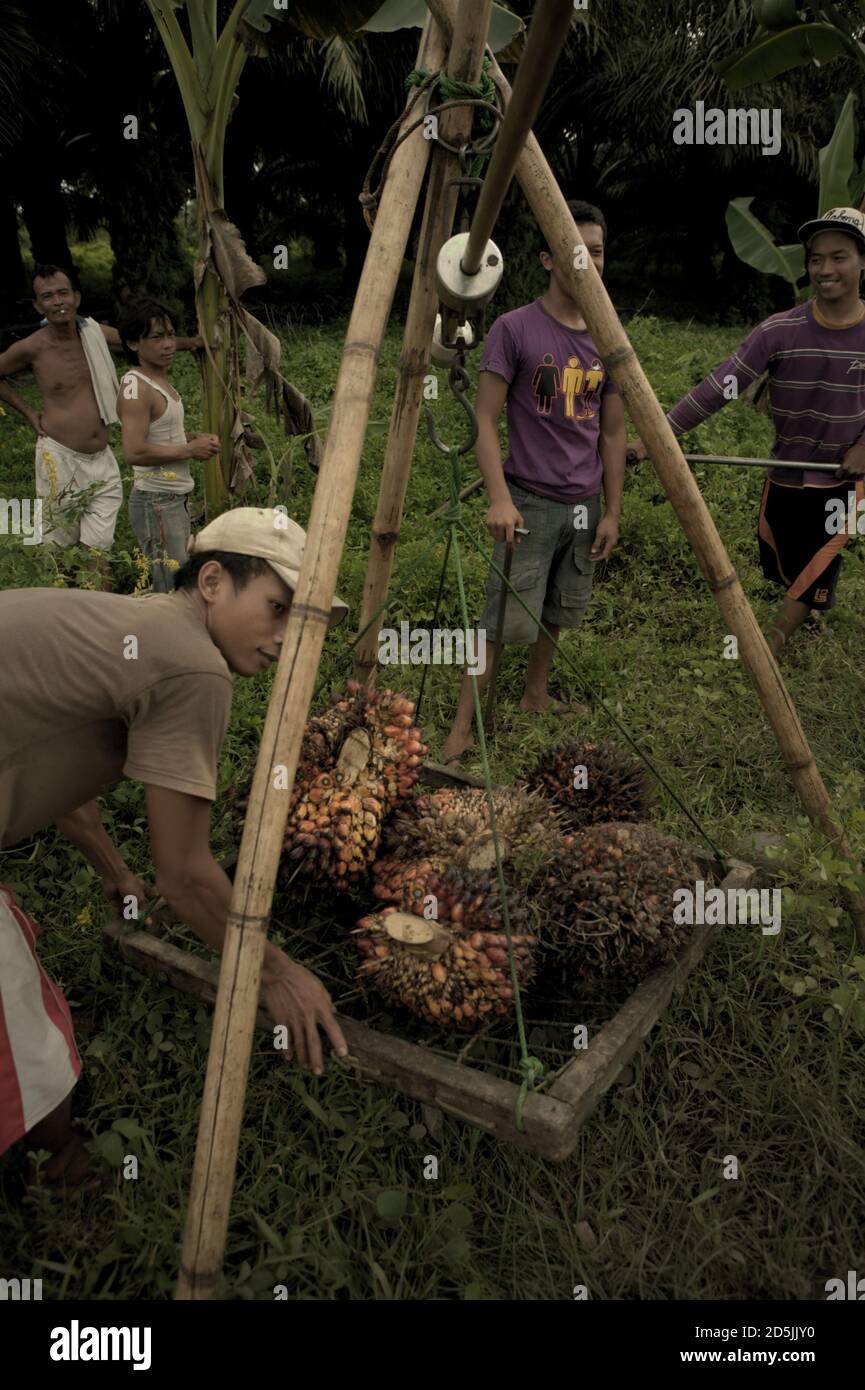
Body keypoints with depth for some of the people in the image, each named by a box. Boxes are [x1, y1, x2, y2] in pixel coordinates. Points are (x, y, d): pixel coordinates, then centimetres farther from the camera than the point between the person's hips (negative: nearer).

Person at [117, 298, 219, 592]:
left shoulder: (161, 380, 13)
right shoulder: (135, 387, -16)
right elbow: (134, 452, -26)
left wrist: (195, 438, 8)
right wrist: (190, 450, -16)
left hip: (177, 498, 10)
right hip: (156, 501, -10)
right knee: (172, 592, -9)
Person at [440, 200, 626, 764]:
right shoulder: (514, 329, -8)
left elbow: (612, 432, 11)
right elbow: (487, 420, -11)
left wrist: (612, 512, 7)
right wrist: (499, 498, -21)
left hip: (583, 505, 6)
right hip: (530, 502, -5)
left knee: (559, 612, 16)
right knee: (506, 618, -8)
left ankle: (537, 696, 35)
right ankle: (463, 727, 2)